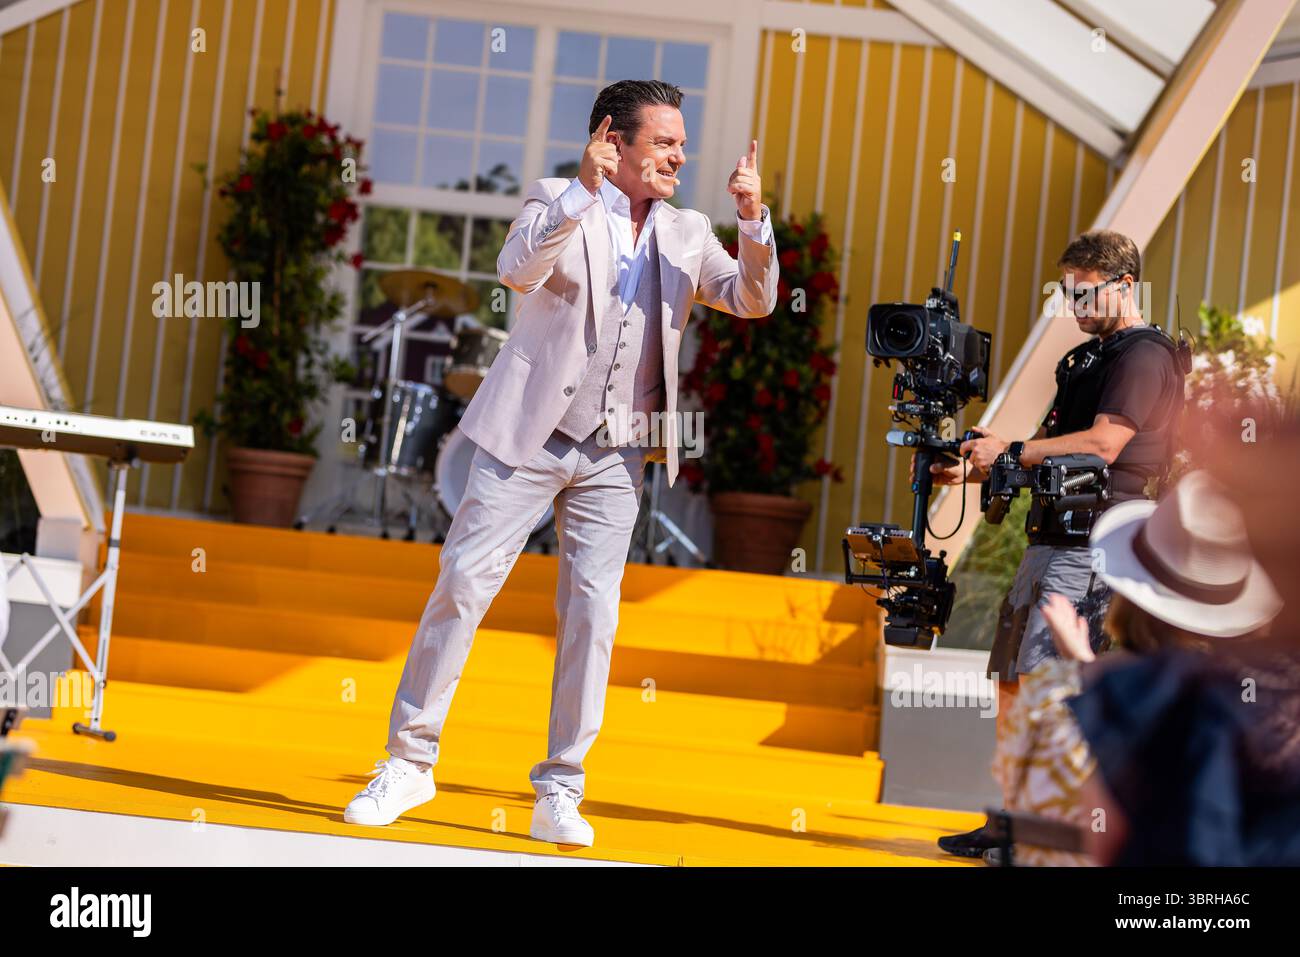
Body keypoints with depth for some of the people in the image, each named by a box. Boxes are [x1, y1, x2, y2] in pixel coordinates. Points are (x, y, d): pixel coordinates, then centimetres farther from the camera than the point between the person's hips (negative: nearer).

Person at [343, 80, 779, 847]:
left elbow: (754, 301, 2)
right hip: (530, 436, -3)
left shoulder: (686, 235, 11)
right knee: (463, 583, -6)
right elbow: (518, 269, -21)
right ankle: (411, 760, 4)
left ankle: (560, 793, 6)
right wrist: (584, 188, -29)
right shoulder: (559, 203, -2)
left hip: (615, 454, 4)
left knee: (592, 613, 0)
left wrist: (754, 219, -13)